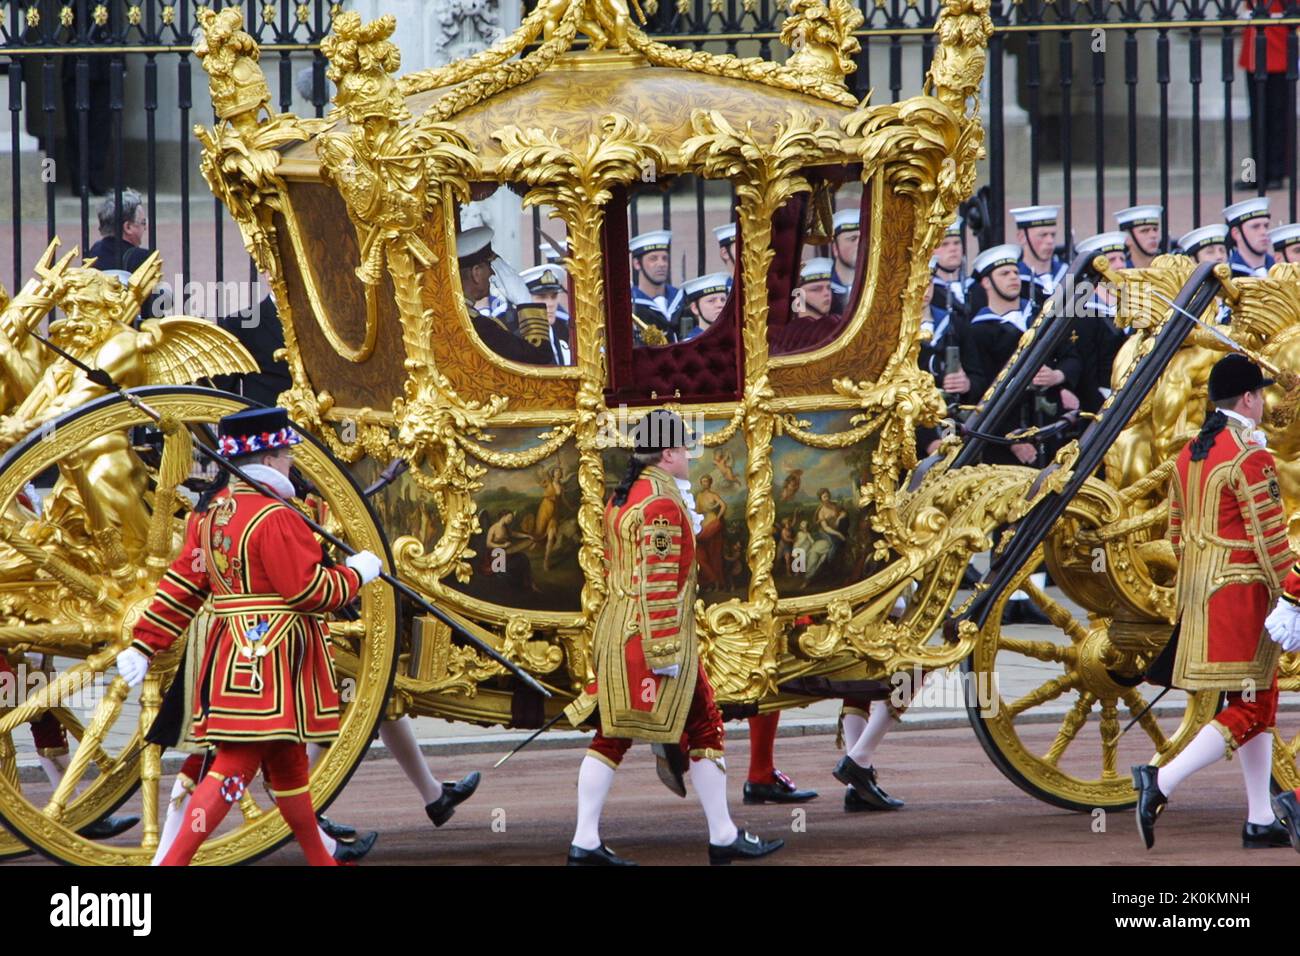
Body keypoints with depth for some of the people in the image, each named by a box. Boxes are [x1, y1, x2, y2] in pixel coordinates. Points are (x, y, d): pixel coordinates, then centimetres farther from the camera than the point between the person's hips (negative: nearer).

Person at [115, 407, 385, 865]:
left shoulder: (211, 513, 10)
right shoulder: (275, 517, -17)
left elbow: (181, 586, 10)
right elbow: (308, 591, -18)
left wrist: (144, 645, 10)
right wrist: (356, 574, -2)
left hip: (232, 650, 10)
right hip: (272, 653, -10)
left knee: (288, 759, 20)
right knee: (237, 761, -11)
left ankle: (321, 859, 32)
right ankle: (174, 860, -18)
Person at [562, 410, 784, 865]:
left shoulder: (621, 498, 12)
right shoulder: (663, 503, -17)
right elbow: (659, 581, -21)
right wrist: (666, 652, -21)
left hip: (615, 635, 9)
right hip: (655, 639, -9)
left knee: (613, 735, 8)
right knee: (703, 728, 4)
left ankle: (585, 843, 4)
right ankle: (723, 838, 11)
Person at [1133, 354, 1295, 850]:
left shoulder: (1190, 454, 11)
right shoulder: (1249, 456, -16)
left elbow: (1178, 531, 17)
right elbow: (1269, 535, -18)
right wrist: (1290, 599, -13)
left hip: (1197, 589, 9)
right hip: (1240, 591, -9)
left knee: (1262, 698, 15)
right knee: (1249, 708, -6)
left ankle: (1260, 822, 14)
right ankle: (1161, 782, -17)